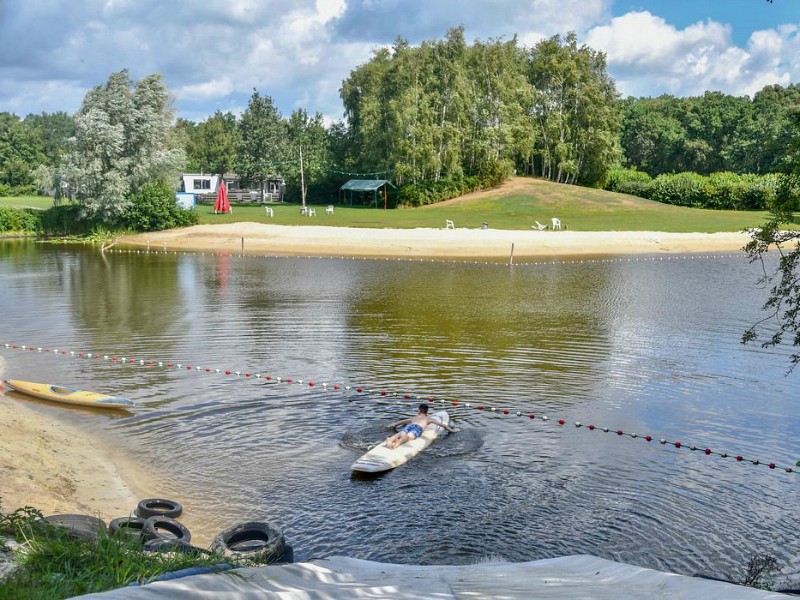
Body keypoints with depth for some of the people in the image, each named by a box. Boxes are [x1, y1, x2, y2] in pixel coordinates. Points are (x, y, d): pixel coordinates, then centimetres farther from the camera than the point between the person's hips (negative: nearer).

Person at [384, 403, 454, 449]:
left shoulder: (413, 418, 45)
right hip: (418, 427, -3)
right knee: (409, 436, -34)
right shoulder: (428, 419, 39)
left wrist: (391, 426, 70)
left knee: (401, 434, -29)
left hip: (409, 425, 3)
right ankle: (399, 441, -68)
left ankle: (391, 438, -63)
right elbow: (442, 424, 42)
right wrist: (450, 430, 58)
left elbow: (400, 422, 55)